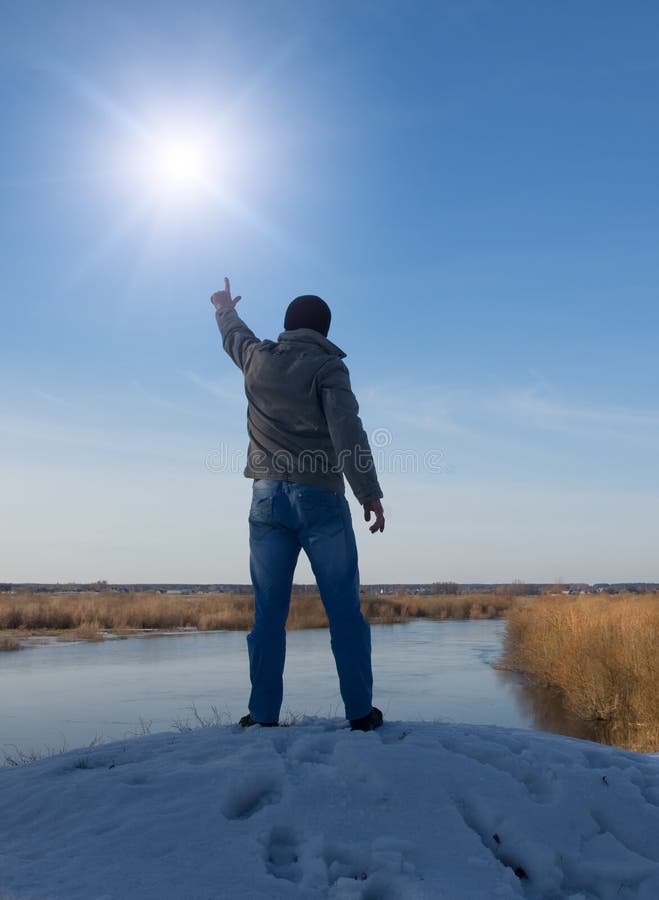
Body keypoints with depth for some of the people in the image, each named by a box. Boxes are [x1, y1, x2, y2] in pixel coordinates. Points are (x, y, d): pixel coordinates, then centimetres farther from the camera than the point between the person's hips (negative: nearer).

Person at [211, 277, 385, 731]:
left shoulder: (259, 358, 13)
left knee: (269, 611, 6)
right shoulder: (327, 366, -1)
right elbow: (347, 430, -13)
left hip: (268, 498, 4)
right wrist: (369, 492, -13)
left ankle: (264, 714, 8)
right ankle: (361, 710, 4)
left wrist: (225, 308, 57)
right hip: (320, 498, -3)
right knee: (344, 608, 1)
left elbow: (234, 334, 36)